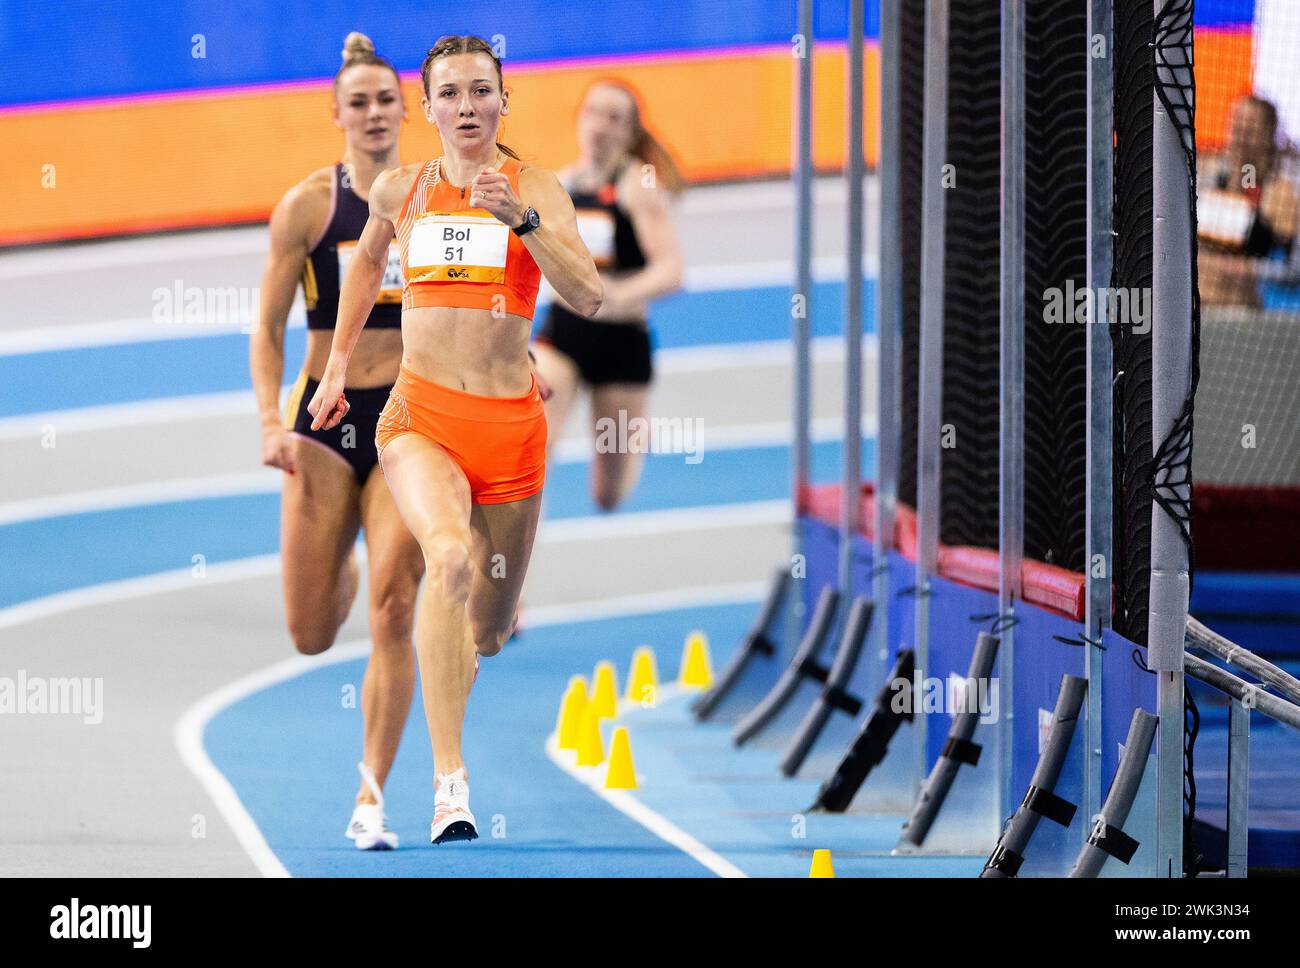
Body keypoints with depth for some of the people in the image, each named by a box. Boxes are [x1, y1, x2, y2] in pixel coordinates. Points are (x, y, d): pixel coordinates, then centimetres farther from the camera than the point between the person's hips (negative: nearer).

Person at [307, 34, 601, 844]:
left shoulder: (536, 189, -1)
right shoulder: (401, 190, 6)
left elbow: (589, 298, -14)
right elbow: (367, 261, 29)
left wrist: (522, 219, -24)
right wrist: (337, 363, 24)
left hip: (511, 422, 1)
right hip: (421, 415, -1)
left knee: (489, 630, 13)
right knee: (451, 558, -32)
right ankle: (449, 782, -37)